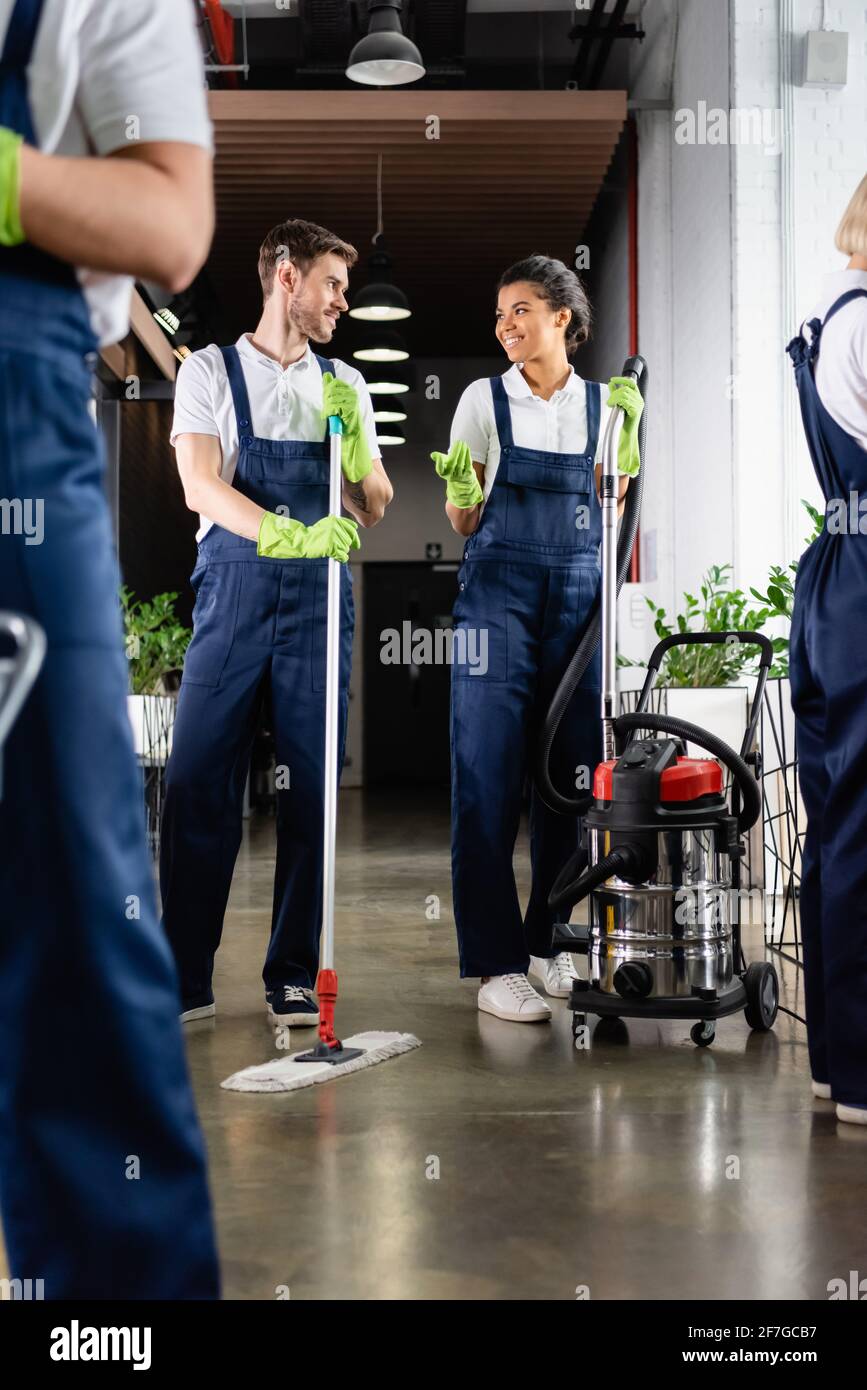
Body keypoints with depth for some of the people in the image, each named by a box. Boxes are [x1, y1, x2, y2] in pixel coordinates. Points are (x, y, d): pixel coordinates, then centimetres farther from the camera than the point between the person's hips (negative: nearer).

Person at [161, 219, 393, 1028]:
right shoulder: (210, 371, 5)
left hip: (317, 600, 3)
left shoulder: (344, 385, 15)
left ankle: (293, 977, 9)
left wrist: (350, 438, -6)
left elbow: (373, 507, 14)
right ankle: (185, 982, 1)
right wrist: (287, 535, -25)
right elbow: (201, 486, -9)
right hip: (233, 595, -3)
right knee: (198, 785, -6)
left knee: (309, 790, 1)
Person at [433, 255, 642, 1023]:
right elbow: (464, 522, 6)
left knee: (572, 772, 3)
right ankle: (497, 965, -3)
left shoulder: (601, 402, 10)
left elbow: (607, 514, 11)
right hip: (499, 592, -2)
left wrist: (628, 436, 0)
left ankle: (552, 943, 17)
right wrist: (460, 491, -15)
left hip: (578, 595, 3)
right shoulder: (485, 399, 4)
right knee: (490, 776, -7)